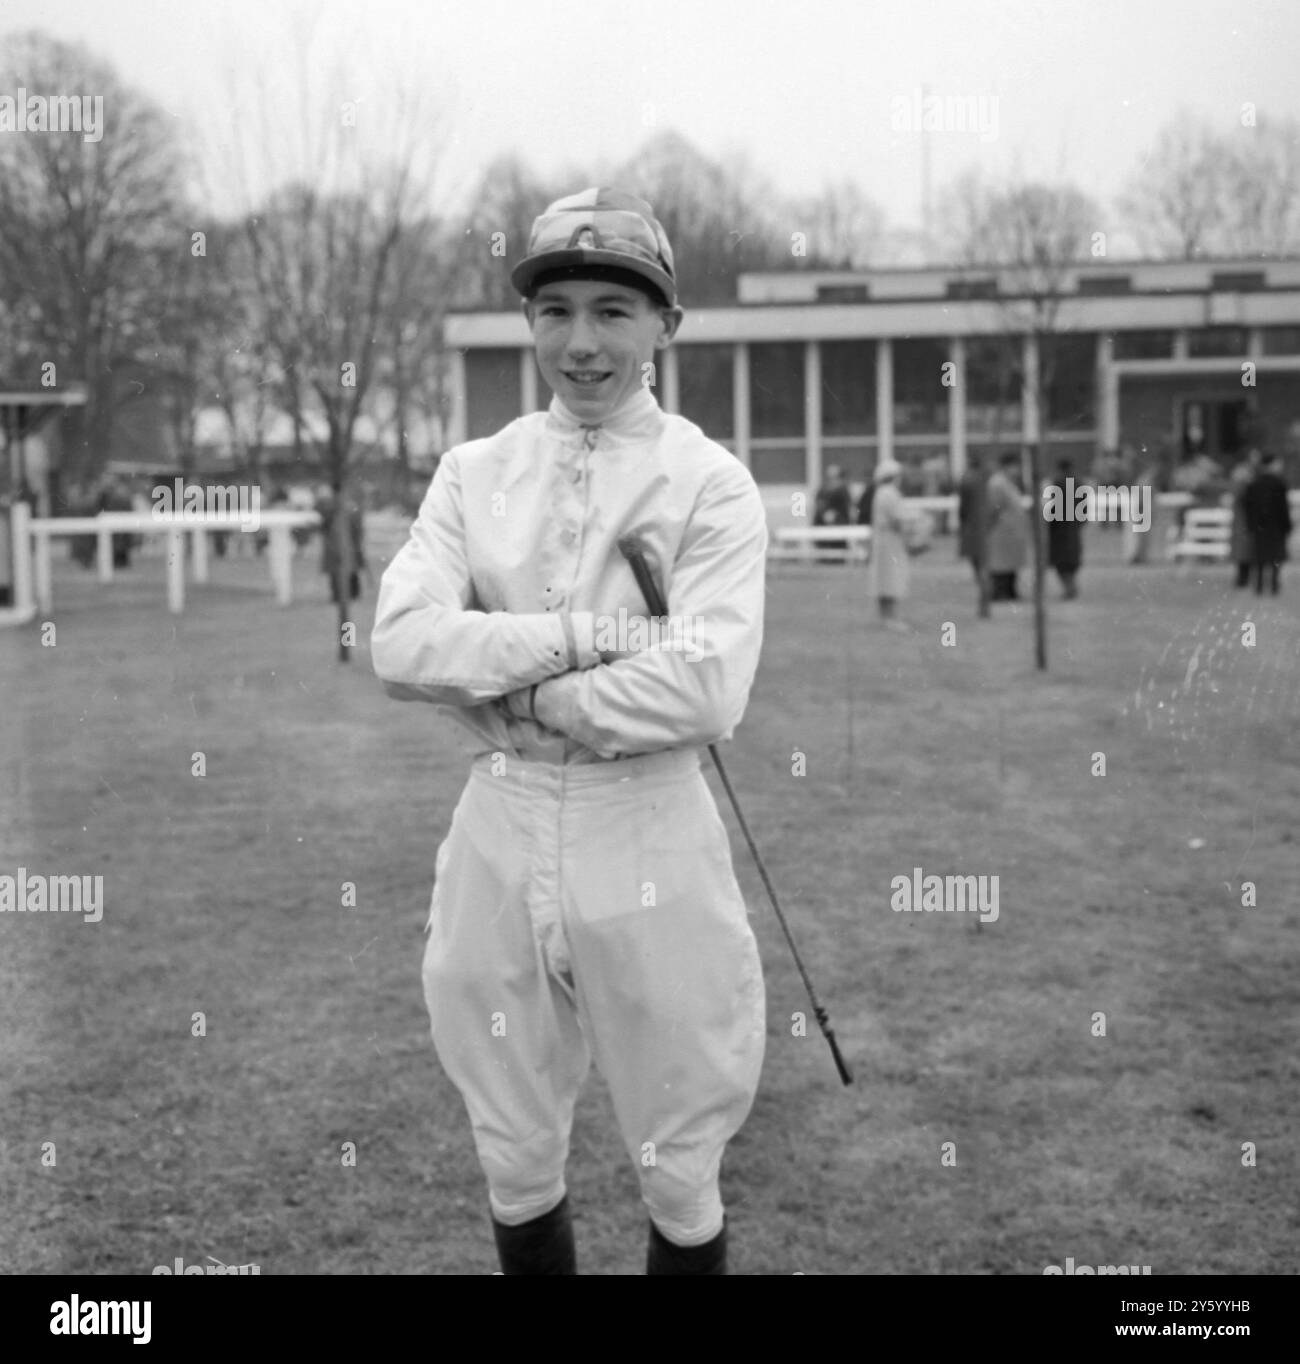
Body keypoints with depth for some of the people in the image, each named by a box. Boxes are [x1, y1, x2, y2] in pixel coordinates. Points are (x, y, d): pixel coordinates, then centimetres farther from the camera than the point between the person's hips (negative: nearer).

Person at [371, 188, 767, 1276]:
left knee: (679, 1176, 9)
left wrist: (509, 690, -13)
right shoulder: (475, 472, 6)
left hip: (647, 834, -3)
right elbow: (400, 644, -9)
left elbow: (708, 690, -18)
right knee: (515, 1166, 15)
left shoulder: (710, 482, -4)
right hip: (499, 831, 3)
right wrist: (588, 633, -17)